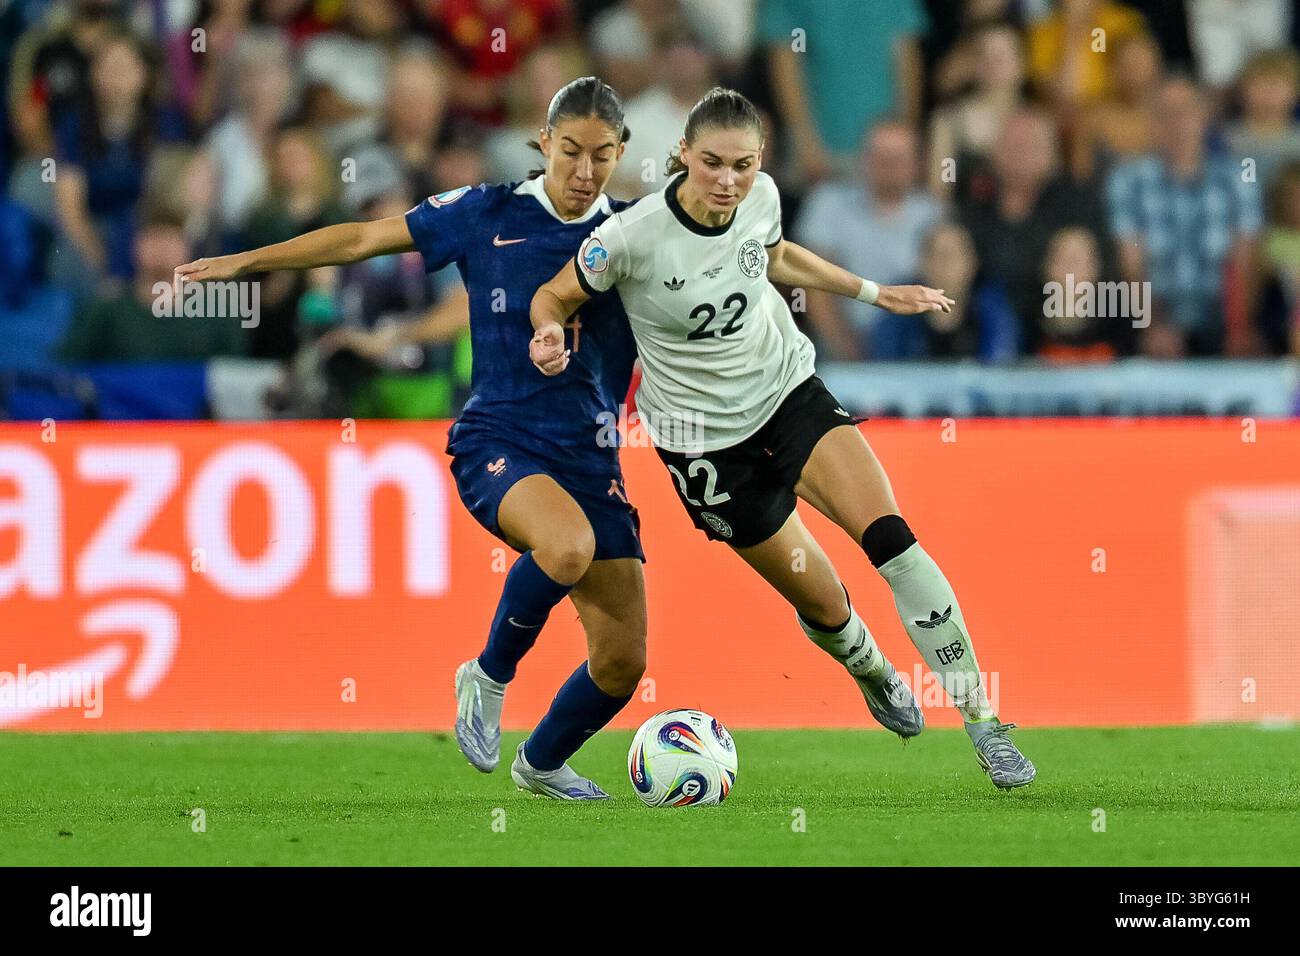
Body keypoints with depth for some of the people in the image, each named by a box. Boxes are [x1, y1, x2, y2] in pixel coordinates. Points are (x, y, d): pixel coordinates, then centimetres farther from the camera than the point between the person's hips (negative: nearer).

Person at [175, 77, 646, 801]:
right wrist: (246, 262, 10)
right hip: (498, 441, -3)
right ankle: (490, 674, -10)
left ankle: (543, 763, 32)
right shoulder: (488, 216, 0)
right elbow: (365, 239, 8)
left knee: (624, 663, -1)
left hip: (591, 461, 3)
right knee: (569, 546, -38)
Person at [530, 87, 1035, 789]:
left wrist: (874, 292, 18)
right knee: (822, 604, 3)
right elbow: (553, 297, -8)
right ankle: (875, 676, 41)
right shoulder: (632, 236, -24)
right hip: (706, 436, -3)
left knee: (889, 538, -19)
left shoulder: (759, 197, -10)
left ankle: (982, 722, -12)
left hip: (787, 385, 3)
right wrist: (549, 335, -30)